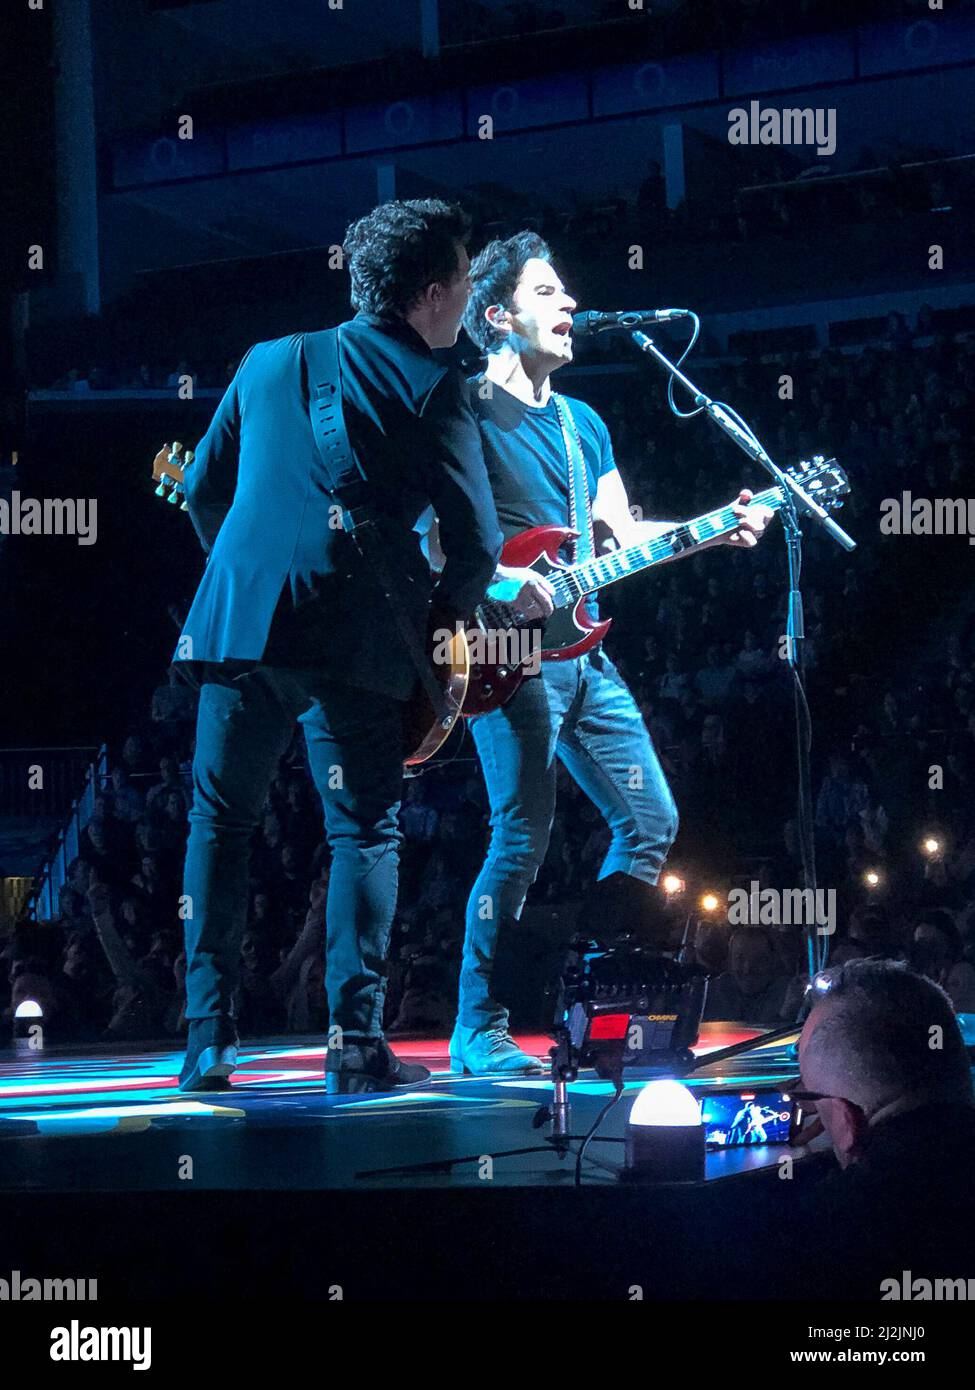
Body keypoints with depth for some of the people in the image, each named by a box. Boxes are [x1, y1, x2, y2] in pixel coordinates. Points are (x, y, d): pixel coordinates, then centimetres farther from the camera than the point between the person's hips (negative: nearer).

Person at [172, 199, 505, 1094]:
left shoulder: (267, 362, 16)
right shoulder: (431, 390, 1)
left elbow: (202, 490, 22)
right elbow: (478, 541, -4)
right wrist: (440, 621, 14)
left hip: (237, 621, 4)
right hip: (356, 641, -4)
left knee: (221, 826, 13)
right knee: (365, 834, 6)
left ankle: (209, 1043, 7)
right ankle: (357, 1044, -1)